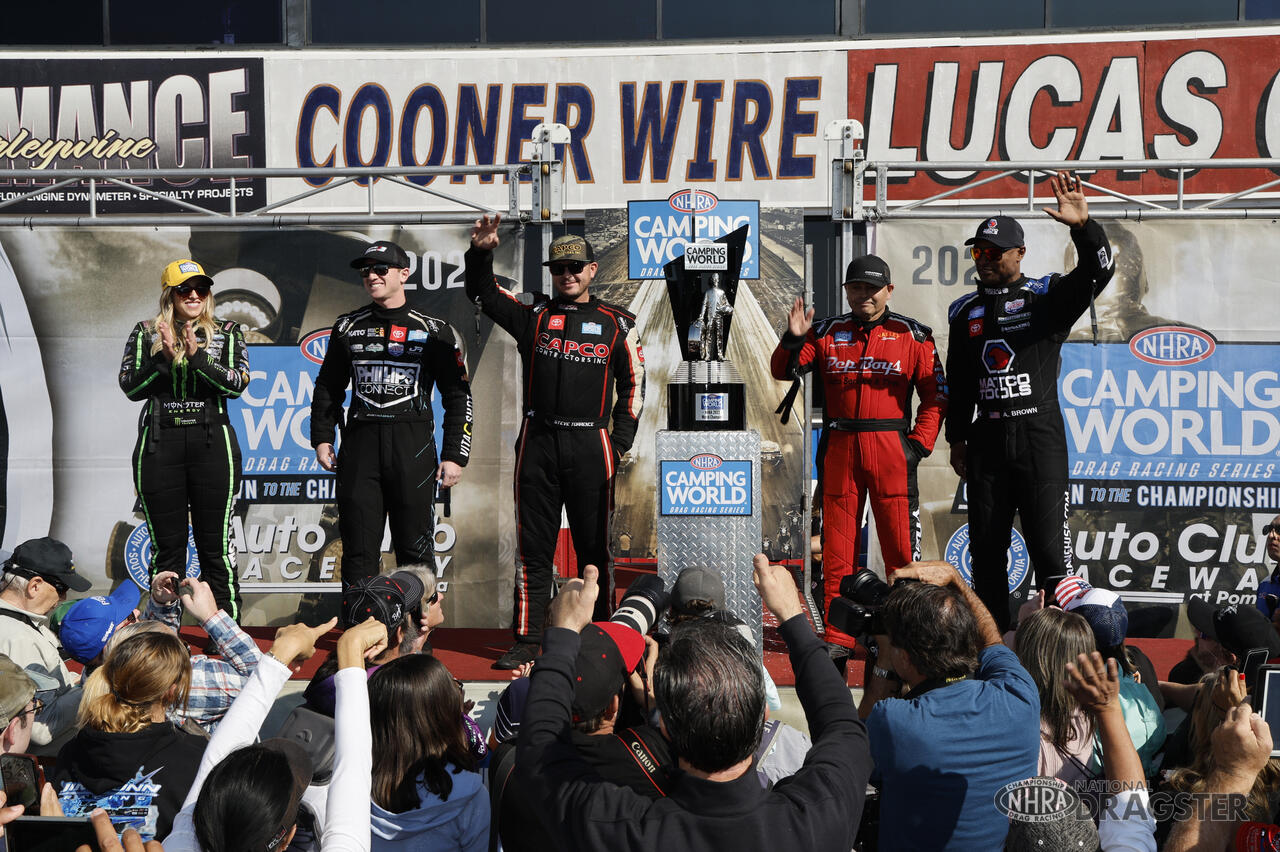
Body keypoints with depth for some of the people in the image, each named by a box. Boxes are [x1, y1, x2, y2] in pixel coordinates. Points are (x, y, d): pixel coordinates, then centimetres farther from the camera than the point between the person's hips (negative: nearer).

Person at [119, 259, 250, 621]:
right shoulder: (146, 333, 11)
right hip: (159, 445, 1)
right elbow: (129, 386, 1)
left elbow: (237, 384, -4)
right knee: (166, 545, 3)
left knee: (215, 544, -1)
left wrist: (197, 357, -17)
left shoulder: (227, 333, 9)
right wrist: (164, 359, -13)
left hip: (212, 443, -1)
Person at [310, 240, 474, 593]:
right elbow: (328, 387, 20)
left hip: (413, 445, -2)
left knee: (415, 552, 0)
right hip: (359, 444, 2)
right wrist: (322, 438, 9)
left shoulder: (433, 330, 5)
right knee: (358, 552, 2)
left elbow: (458, 395, 5)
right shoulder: (348, 326, 13)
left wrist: (454, 456, -2)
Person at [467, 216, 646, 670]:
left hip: (590, 445, -1)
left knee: (594, 547, 4)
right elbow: (482, 294, 4)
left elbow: (633, 383, 9)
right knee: (533, 547, 2)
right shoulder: (533, 317, 9)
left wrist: (622, 440, 1)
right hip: (537, 442, 1)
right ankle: (526, 641, 6)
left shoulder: (617, 324, 7)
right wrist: (481, 254, -15)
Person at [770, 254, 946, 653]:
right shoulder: (828, 332, 10)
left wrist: (919, 444, -6)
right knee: (837, 544, 4)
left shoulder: (912, 335, 4)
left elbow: (935, 392, 3)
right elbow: (782, 371, 6)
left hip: (891, 448, -2)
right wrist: (792, 339, -13)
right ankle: (837, 637, 10)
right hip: (840, 447, 2)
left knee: (901, 545, -3)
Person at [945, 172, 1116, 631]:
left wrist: (1083, 226, -32)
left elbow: (1098, 272, -15)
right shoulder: (965, 311, 15)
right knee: (986, 544, 6)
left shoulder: (1047, 296, 2)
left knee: (1049, 542, -9)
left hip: (1039, 435, -4)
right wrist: (957, 439, 14)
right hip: (987, 437, 4)